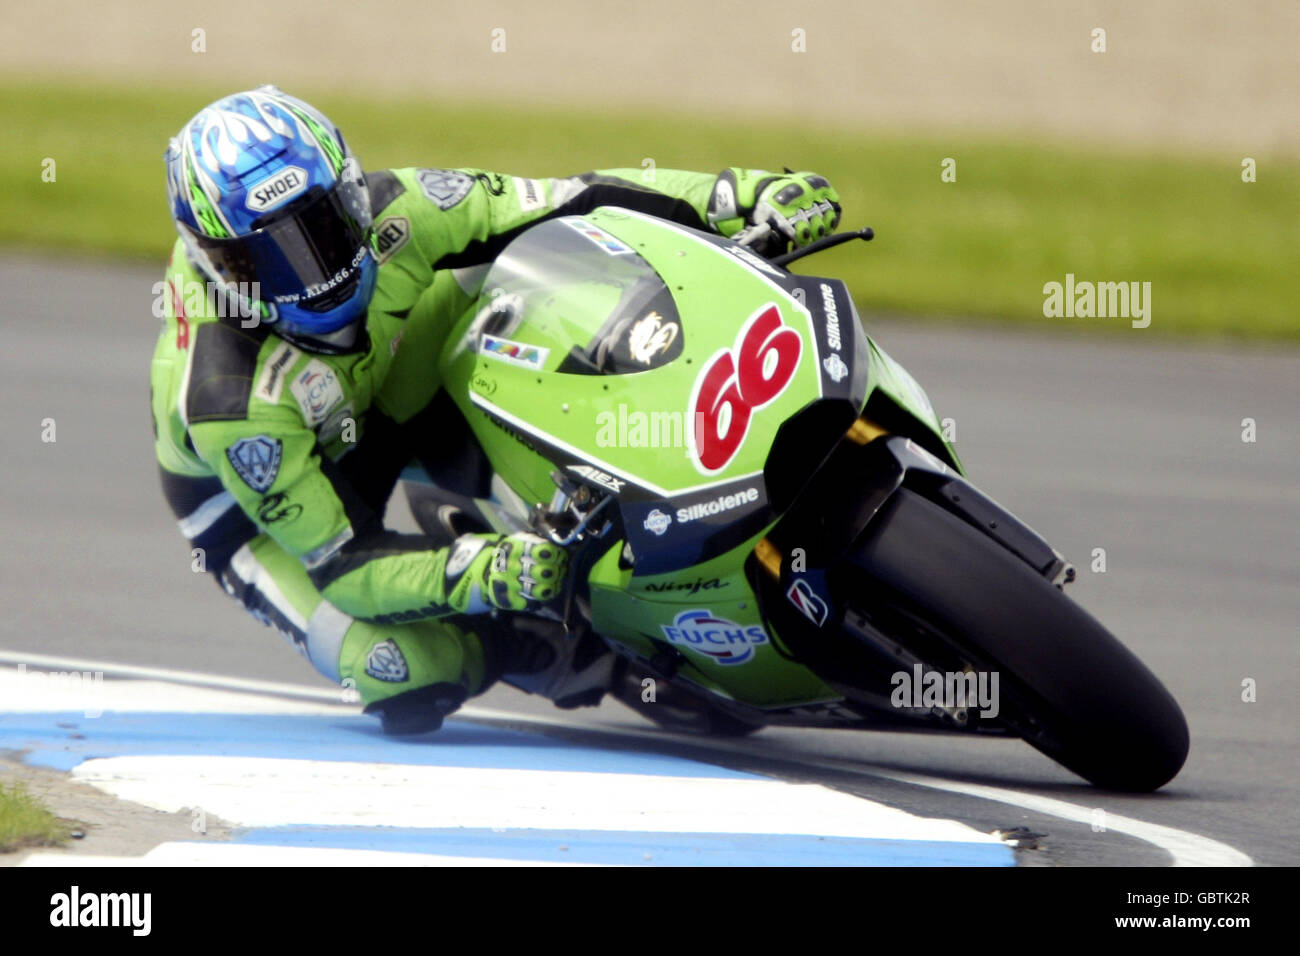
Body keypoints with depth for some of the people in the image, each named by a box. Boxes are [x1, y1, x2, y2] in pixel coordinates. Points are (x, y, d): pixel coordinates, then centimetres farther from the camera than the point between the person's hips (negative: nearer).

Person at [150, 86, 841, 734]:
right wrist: (479, 576, -50)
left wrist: (738, 196, -26)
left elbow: (569, 207, -20)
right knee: (411, 672, -32)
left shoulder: (382, 213, -28)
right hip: (257, 507, -5)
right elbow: (340, 565, -35)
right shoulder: (231, 403, -40)